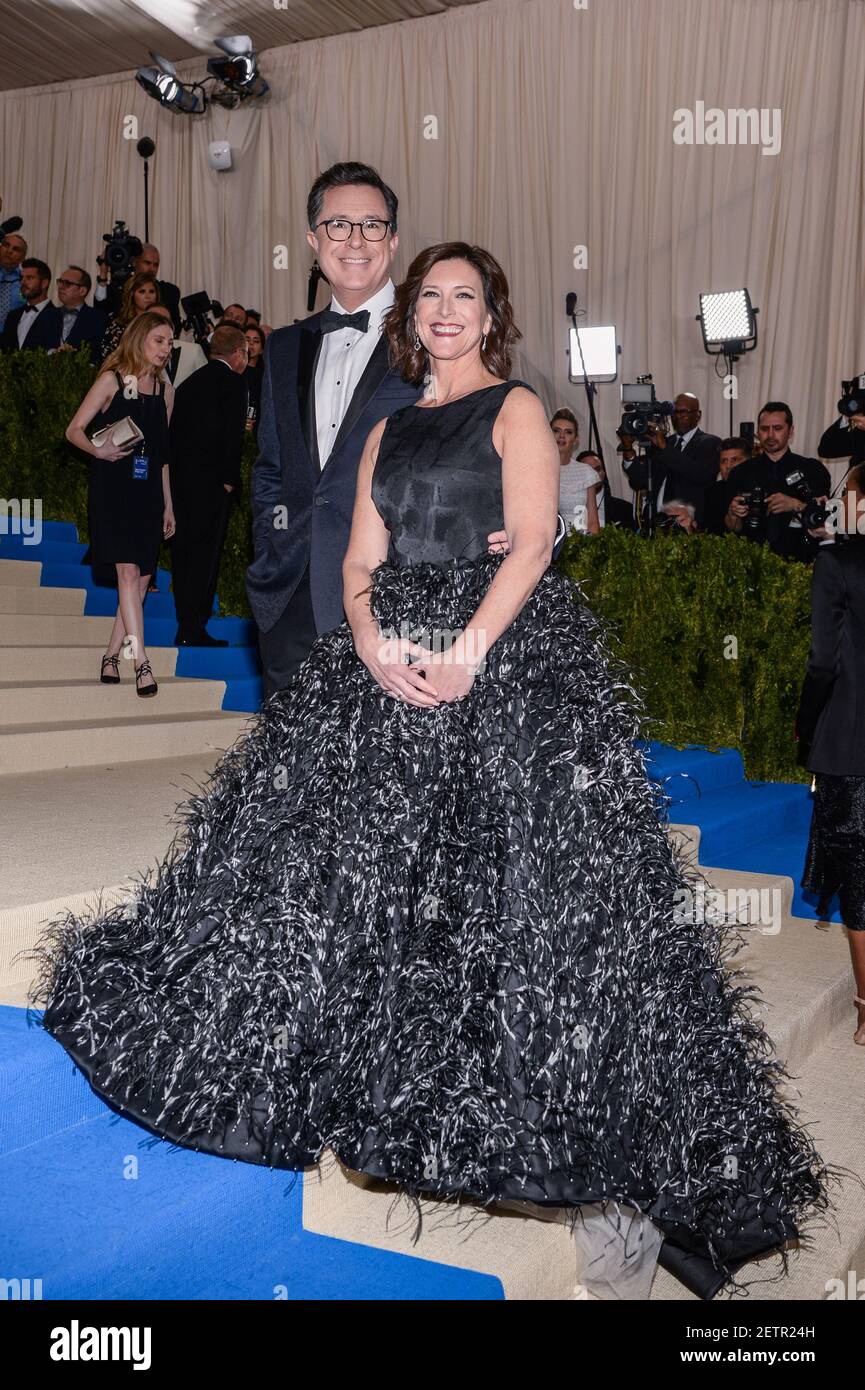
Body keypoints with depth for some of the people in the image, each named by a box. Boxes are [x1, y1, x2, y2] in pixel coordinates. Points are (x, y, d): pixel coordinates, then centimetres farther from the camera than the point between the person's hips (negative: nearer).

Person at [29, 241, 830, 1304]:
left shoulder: (516, 408, 6)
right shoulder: (389, 431, 21)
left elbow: (532, 541, -6)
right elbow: (361, 559, 13)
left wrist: (469, 650, -19)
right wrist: (370, 639, -8)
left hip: (506, 652, -5)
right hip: (390, 656, 6)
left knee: (522, 874, -11)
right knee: (355, 857, 3)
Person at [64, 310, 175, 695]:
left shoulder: (165, 389, 15)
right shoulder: (112, 380, 0)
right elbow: (74, 429, -3)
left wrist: (167, 504, 18)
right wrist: (98, 450, -22)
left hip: (148, 492, 6)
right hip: (113, 487, -6)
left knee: (142, 578, 3)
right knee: (128, 572, -14)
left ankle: (112, 654, 15)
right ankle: (141, 662, -18)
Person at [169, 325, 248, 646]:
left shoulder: (189, 382, 18)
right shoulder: (233, 381, -3)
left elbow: (175, 430, 15)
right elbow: (232, 434, -13)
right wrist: (229, 479, -10)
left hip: (181, 478, 7)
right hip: (211, 481, -7)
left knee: (183, 551, 9)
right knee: (205, 553, -5)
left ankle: (187, 628, 13)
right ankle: (192, 629, -6)